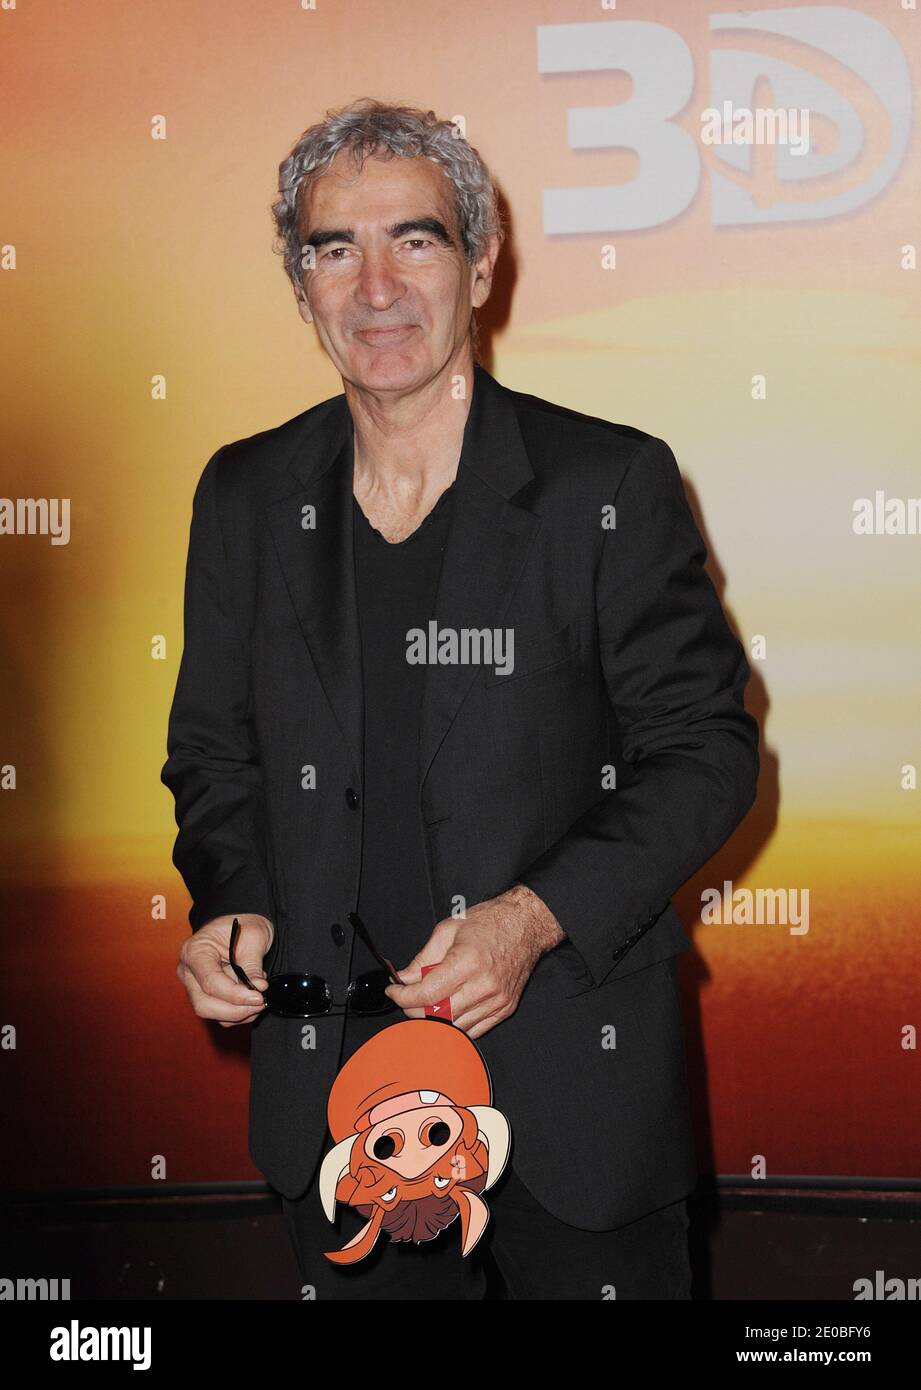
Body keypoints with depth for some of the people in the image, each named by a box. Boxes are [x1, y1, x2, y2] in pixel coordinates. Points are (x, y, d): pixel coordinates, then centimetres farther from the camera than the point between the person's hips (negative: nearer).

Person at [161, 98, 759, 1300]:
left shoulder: (611, 484, -8)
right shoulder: (246, 496, 4)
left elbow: (704, 745, -7)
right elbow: (216, 756, 13)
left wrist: (538, 915, -19)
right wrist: (229, 904, -6)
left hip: (574, 1094, -3)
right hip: (333, 1082, 3)